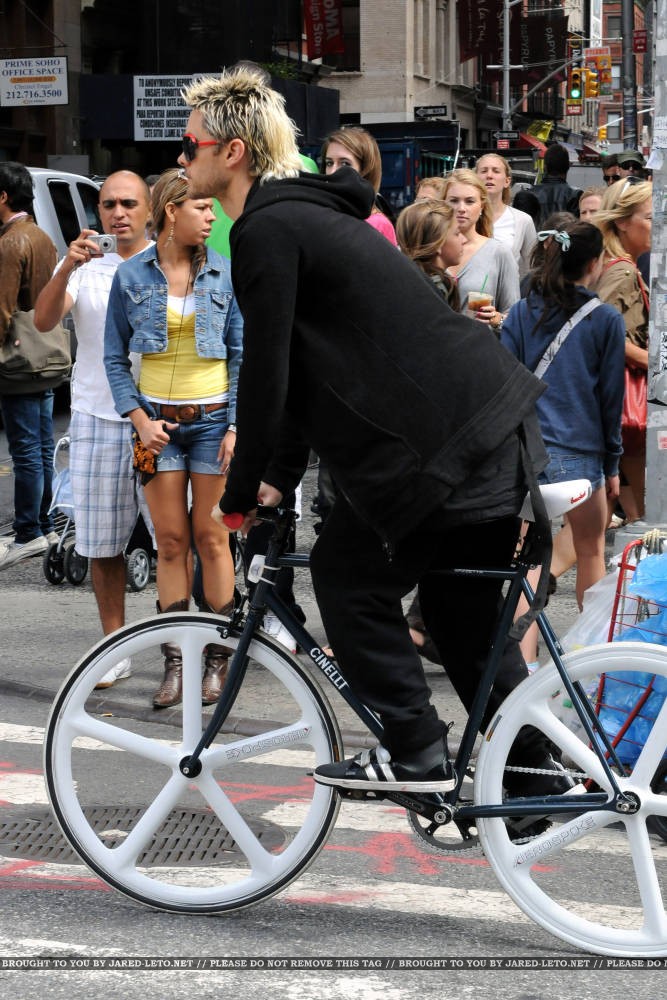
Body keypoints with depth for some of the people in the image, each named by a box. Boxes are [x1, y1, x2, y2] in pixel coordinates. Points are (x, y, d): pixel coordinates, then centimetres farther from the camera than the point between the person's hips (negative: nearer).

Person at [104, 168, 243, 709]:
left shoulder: (225, 274, 1)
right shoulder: (132, 277, 1)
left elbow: (242, 354, 2)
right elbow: (115, 357, 6)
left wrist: (237, 425, -6)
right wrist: (141, 419, -4)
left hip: (213, 417, -1)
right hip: (159, 420, 1)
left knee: (210, 536, 0)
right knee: (171, 539, 2)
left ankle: (217, 658, 8)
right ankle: (175, 662, 8)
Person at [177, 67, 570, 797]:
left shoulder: (267, 231, -12)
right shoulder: (304, 214, 20)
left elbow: (264, 373, -14)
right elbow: (297, 365, 23)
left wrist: (238, 492, -4)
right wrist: (280, 477, 21)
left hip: (443, 442, -10)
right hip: (497, 419, 10)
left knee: (349, 576, 3)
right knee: (460, 604, 16)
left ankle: (415, 755, 4)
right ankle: (534, 771, 21)